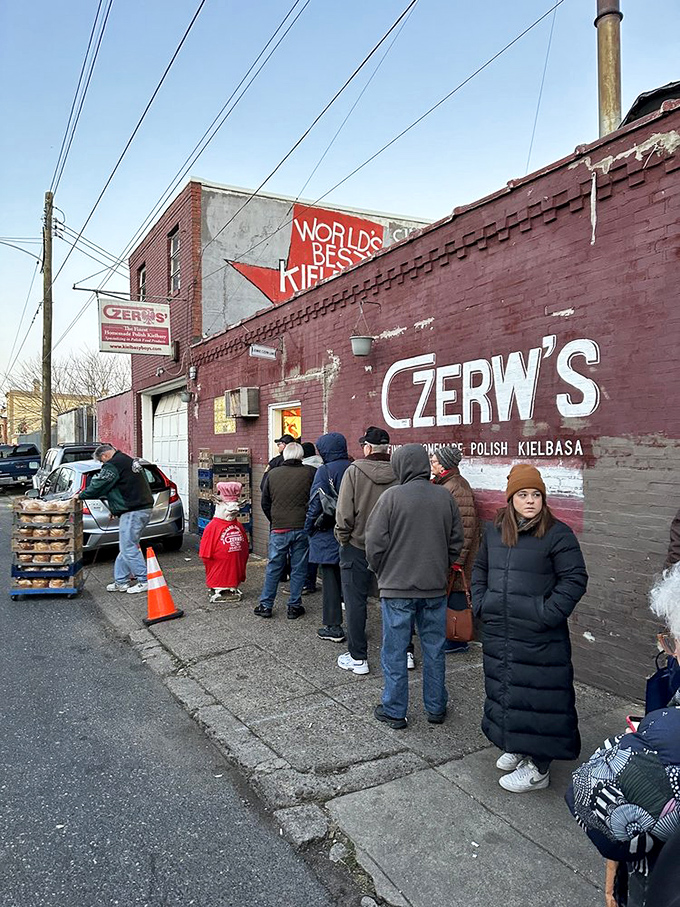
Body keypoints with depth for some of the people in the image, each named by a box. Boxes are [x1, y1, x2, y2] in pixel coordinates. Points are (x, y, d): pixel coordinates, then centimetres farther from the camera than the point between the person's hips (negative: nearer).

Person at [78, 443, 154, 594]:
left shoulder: (113, 465, -10)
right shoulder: (130, 461, 21)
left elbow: (99, 485, -8)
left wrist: (81, 495, 9)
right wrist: (115, 509, 25)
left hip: (132, 512, -10)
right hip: (144, 508, 10)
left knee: (128, 548, -4)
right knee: (126, 547, 14)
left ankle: (144, 581, 0)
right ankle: (120, 581, 20)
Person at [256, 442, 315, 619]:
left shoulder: (272, 474, 2)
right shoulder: (311, 473, -6)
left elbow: (265, 503, 9)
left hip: (278, 529, 1)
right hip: (302, 529, -1)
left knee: (273, 568, 11)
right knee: (298, 568, 9)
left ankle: (265, 605, 19)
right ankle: (294, 607, 16)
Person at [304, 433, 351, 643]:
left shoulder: (324, 471, -13)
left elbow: (316, 504, -14)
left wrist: (309, 529, -1)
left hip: (328, 534, -5)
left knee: (331, 579, 3)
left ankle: (333, 627, 10)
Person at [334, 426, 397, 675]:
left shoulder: (354, 471, -13)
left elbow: (344, 512, -14)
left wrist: (342, 538, 1)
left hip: (357, 547, -3)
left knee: (355, 601, 8)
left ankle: (357, 658, 15)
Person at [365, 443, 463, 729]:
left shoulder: (392, 496, -13)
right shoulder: (445, 497, 0)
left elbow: (375, 544, -11)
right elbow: (456, 542, 7)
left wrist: (382, 574, 6)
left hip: (397, 588, -4)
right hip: (435, 588, 4)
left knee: (394, 651, 9)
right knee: (434, 649, 16)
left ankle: (394, 711, 20)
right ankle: (436, 708, 29)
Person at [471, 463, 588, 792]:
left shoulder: (558, 534, -10)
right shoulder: (494, 530, 7)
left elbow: (575, 579, -9)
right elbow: (480, 568, 19)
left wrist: (547, 614, -15)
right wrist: (480, 603, 8)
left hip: (538, 638, -6)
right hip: (498, 633, 6)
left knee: (537, 697, 3)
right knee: (503, 691, 18)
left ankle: (538, 767, 18)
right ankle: (516, 747, 38)